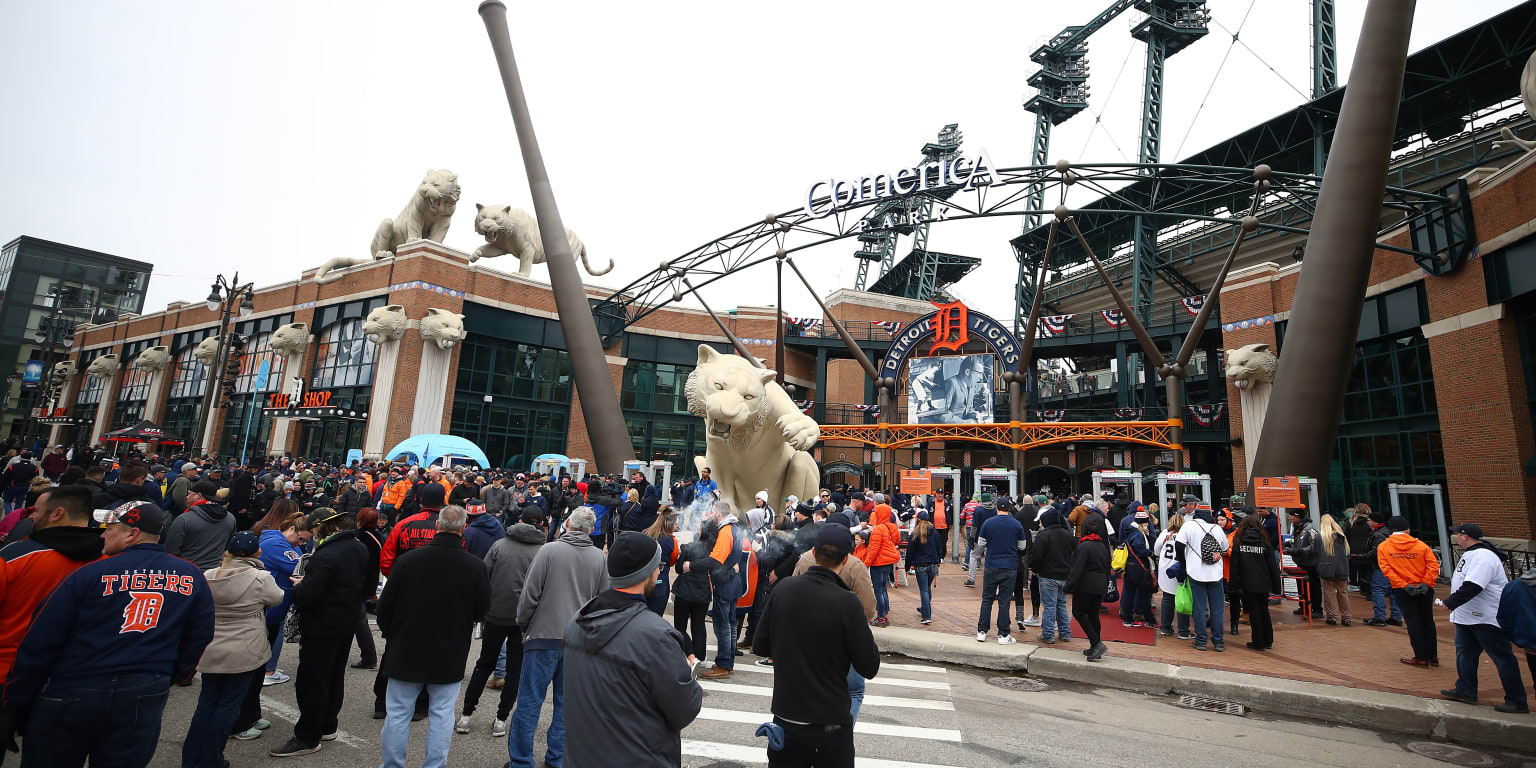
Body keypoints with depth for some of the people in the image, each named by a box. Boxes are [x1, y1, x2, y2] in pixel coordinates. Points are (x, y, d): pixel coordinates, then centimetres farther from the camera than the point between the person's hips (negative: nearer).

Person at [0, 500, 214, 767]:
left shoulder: (90, 574, -9)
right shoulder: (193, 577, -2)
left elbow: (38, 645, -4)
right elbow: (200, 638, 4)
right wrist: (174, 675, 19)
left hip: (71, 694, -2)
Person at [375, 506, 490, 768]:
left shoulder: (407, 559, -11)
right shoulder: (476, 566, -14)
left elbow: (385, 605, -2)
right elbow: (482, 610, -4)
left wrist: (389, 634, 15)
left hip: (407, 649, 1)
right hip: (451, 653, -1)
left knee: (398, 712, 15)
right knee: (442, 713, 11)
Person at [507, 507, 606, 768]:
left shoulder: (550, 550, -10)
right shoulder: (599, 557, 0)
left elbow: (530, 593, -9)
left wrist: (523, 624, 8)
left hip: (545, 636, -3)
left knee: (529, 702, 8)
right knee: (566, 702, 16)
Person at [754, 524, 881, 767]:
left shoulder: (783, 589, -8)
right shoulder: (846, 603, -21)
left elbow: (762, 646, 3)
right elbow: (869, 668, -13)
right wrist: (863, 625, 1)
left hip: (784, 719, 4)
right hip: (830, 725, -3)